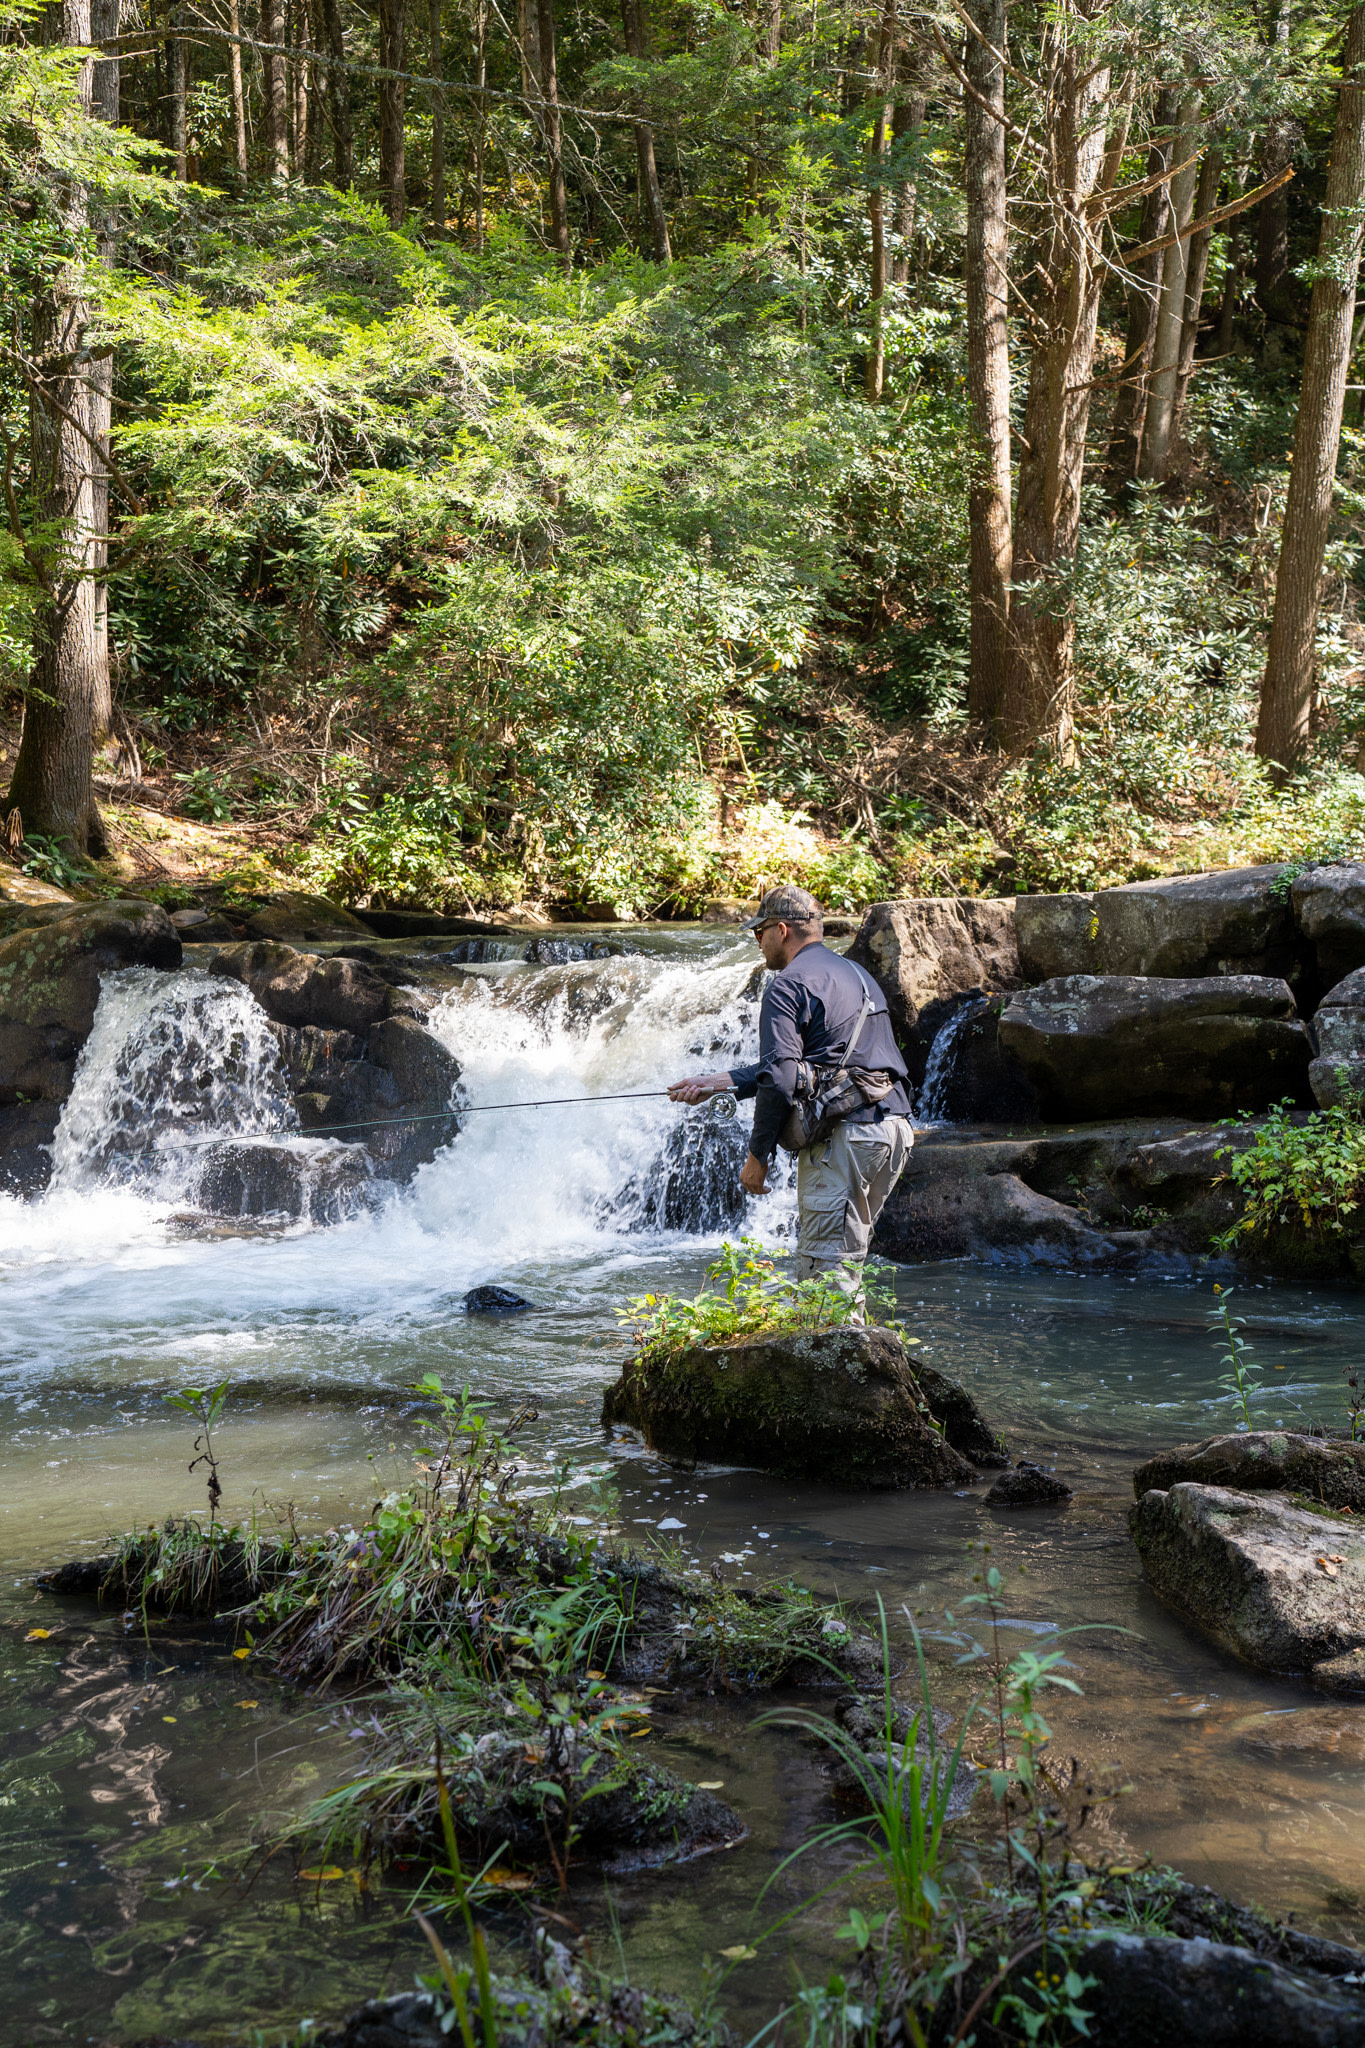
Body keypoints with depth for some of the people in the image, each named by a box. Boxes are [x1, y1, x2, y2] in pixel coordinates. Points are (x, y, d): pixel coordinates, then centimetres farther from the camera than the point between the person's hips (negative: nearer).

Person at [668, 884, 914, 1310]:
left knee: (824, 1268, -7)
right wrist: (717, 1083, 27)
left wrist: (757, 1155, -6)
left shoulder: (789, 984, -6)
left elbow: (779, 1080, -15)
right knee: (847, 1255, 16)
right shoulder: (857, 975, 23)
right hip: (895, 1129, 9)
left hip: (844, 1137, -9)